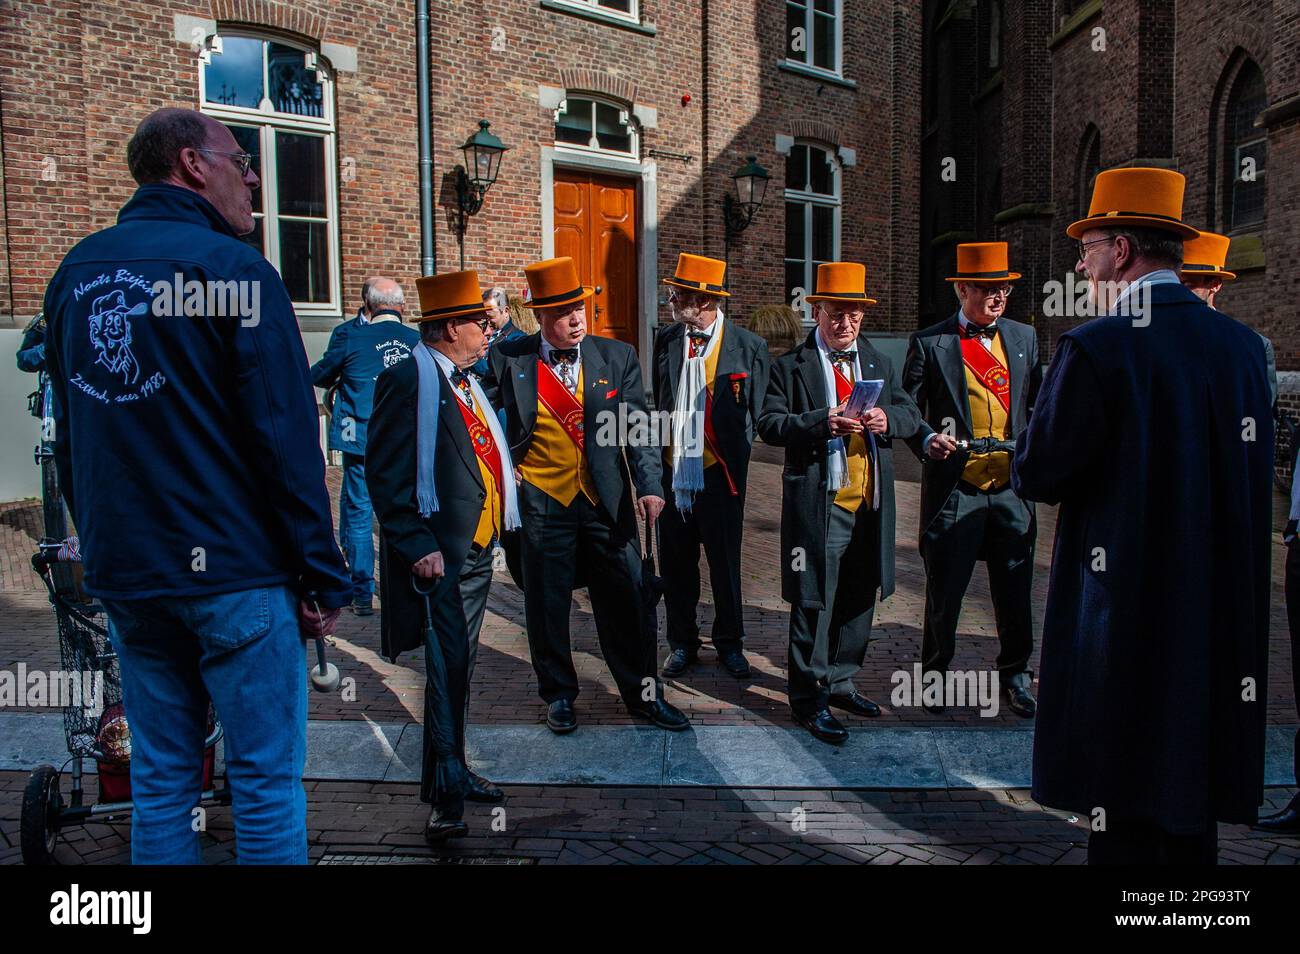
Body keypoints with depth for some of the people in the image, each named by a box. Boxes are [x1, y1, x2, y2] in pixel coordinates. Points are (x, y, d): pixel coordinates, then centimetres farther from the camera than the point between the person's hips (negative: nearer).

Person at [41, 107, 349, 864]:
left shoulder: (77, 273, 12)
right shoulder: (232, 267, -9)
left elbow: (70, 437, 18)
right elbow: (287, 438, -15)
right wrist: (323, 575, -10)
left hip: (123, 572, 7)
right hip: (234, 571, -7)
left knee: (159, 781, 16)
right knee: (267, 781, 3)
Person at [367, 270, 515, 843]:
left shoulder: (465, 381, 15)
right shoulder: (408, 380, -13)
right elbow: (386, 476, -18)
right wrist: (418, 548, -22)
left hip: (477, 551, 9)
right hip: (439, 558, -9)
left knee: (459, 667, 18)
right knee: (448, 670, -7)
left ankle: (452, 773, 32)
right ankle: (445, 793, 3)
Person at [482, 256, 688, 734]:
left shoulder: (617, 357, 1)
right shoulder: (509, 360, -3)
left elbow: (637, 427, -1)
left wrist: (649, 487, -10)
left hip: (606, 501, 1)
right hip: (541, 502, -1)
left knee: (625, 602, 7)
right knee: (547, 606, 11)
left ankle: (643, 693, 24)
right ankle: (559, 695, 30)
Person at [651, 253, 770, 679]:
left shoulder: (748, 345, -4)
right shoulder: (665, 341, 5)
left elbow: (759, 412, 2)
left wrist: (738, 451, -5)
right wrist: (656, 453, 5)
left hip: (719, 472, -3)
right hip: (672, 470, 3)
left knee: (725, 562, 9)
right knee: (676, 563, 11)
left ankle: (729, 641, 28)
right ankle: (682, 642, 28)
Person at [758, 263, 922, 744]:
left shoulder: (879, 363, 14)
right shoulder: (791, 366, -2)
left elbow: (911, 414, 12)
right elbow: (770, 424, -10)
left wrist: (888, 419, -11)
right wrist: (823, 422, -24)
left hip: (870, 504, 6)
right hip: (819, 503, -6)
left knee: (859, 597, 14)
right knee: (815, 600, -1)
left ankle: (840, 682, 30)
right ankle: (809, 697, 11)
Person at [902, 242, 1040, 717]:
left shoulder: (1024, 337, 12)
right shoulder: (929, 342, 0)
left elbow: (1038, 402, 17)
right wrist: (927, 439, -17)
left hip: (1011, 485, 3)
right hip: (954, 486, -3)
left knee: (1015, 589, 11)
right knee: (944, 589, 6)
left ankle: (1015, 673, 30)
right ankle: (934, 672, 26)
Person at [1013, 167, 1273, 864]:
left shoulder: (1095, 348, -15)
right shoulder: (1243, 344, 5)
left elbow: (1035, 478, -12)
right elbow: (1254, 472, 13)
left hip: (1123, 615, -6)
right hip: (1219, 615, 7)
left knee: (1123, 814, 5)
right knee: (1192, 808, 19)